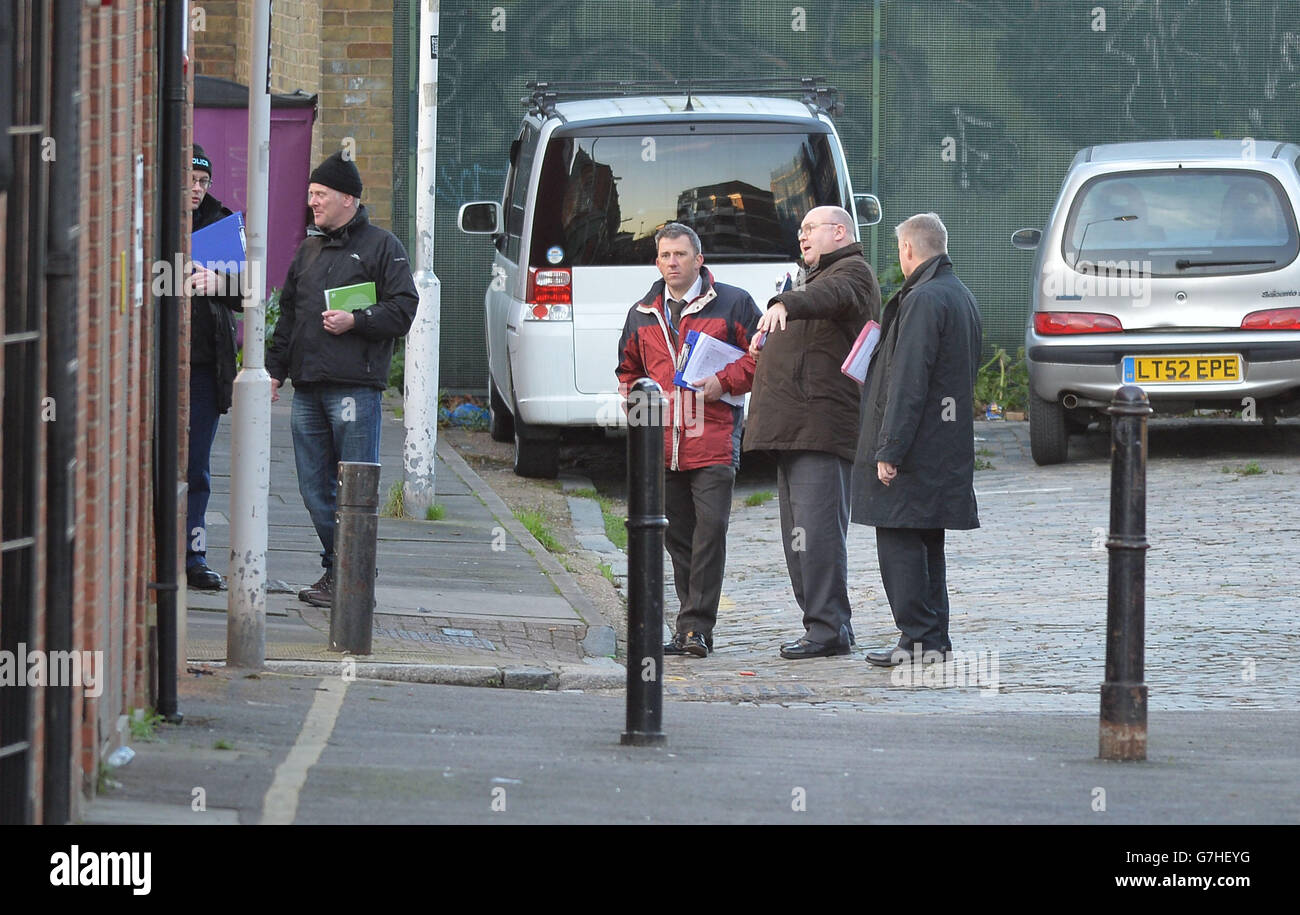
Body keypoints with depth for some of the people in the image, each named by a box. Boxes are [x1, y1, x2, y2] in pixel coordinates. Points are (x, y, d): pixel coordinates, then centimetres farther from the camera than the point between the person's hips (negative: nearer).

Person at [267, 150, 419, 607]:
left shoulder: (381, 246, 2)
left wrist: (356, 321, -15)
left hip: (354, 385, -7)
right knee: (315, 488, 6)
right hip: (308, 388, 7)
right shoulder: (308, 250, 22)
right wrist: (275, 369, 20)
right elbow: (288, 316, 26)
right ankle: (335, 570, 15)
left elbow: (403, 308, -5)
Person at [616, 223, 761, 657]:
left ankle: (697, 625, -13)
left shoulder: (731, 304, 4)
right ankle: (692, 629, 12)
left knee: (710, 527, -14)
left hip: (714, 440, -5)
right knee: (678, 535, 6)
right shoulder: (642, 315, 18)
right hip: (662, 443, 5)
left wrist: (725, 380, -10)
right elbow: (628, 370, 30)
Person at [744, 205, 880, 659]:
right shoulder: (815, 275, 28)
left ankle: (827, 628, -16)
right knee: (798, 534, 12)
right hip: (795, 428, 11)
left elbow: (830, 295, -29)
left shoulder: (852, 271, -6)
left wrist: (784, 305, -48)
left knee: (816, 530, -15)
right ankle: (824, 625, 16)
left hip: (823, 428, -11)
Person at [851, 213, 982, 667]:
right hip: (948, 448, 10)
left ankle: (919, 638, -8)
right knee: (926, 542, 14)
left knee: (899, 542, -6)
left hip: (916, 444, -10)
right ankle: (934, 637, 16)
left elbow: (908, 382, -21)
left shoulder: (923, 300, -16)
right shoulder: (962, 297, 16)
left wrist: (889, 449, -20)